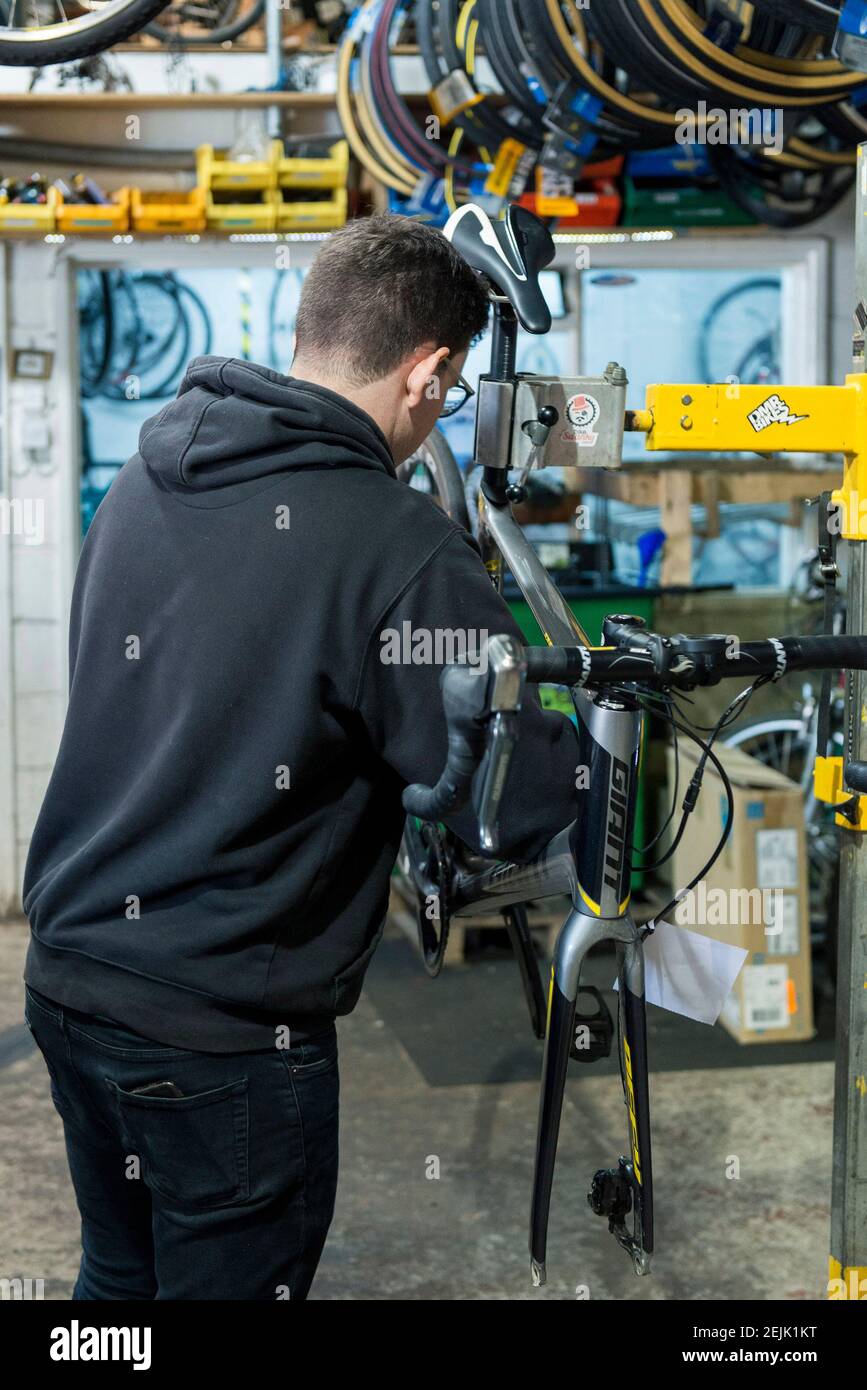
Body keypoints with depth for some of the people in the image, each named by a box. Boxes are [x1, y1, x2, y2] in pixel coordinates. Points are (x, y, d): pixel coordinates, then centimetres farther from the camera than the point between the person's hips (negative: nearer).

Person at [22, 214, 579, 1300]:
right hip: (222, 1039, -7)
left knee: (119, 1273, 25)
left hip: (65, 978, 7)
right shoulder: (402, 551, -20)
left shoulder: (143, 476, 3)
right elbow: (515, 813, -17)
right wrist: (575, 732, 5)